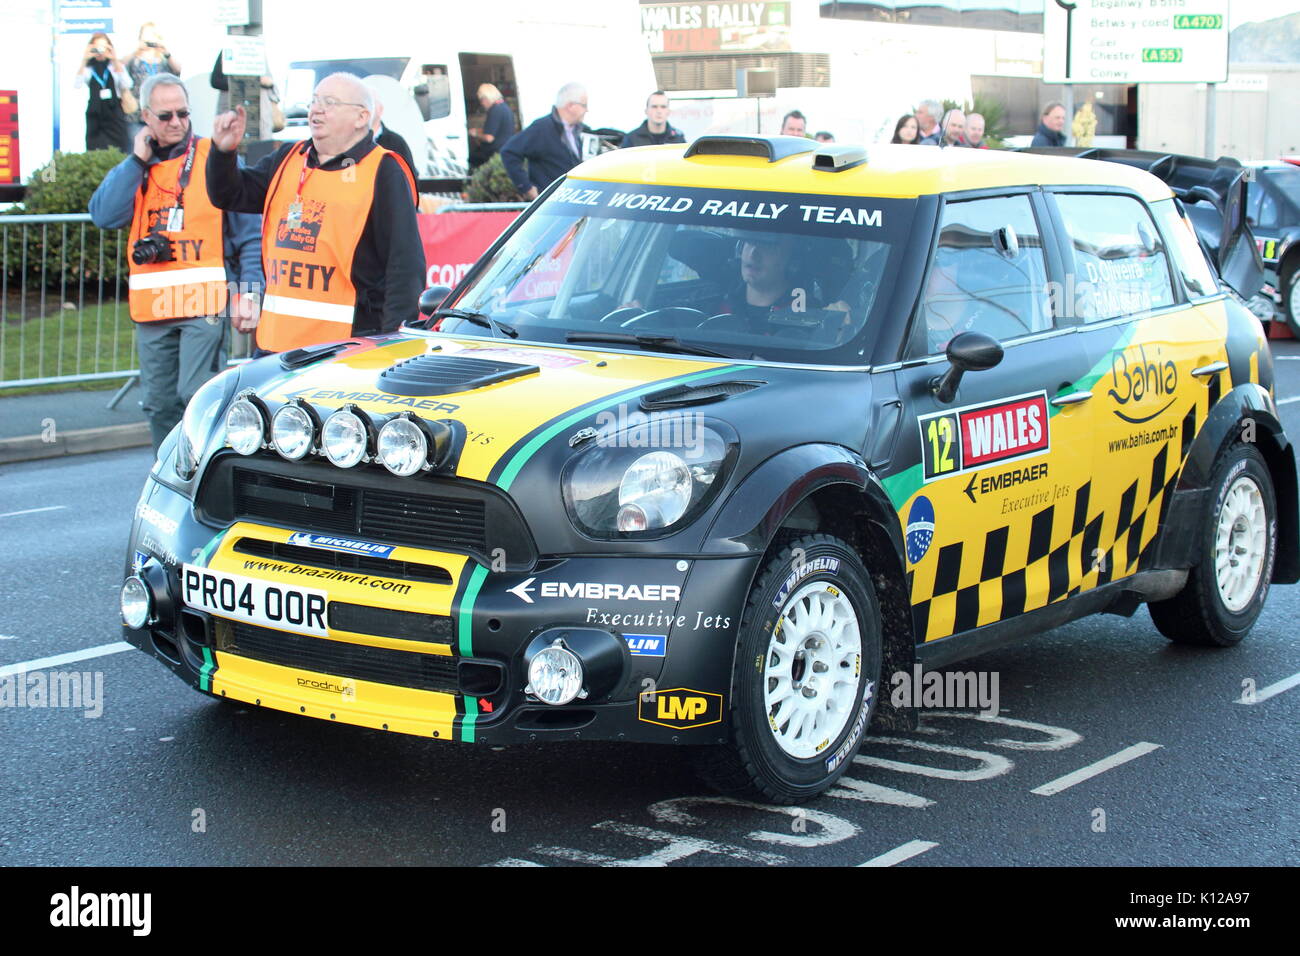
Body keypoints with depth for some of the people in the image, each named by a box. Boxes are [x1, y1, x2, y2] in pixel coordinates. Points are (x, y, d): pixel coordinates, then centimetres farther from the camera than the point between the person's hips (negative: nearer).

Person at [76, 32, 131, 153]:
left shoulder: (117, 65, 9)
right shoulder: (88, 68, 7)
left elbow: (127, 85, -8)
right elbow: (77, 85, -9)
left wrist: (115, 60, -13)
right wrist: (84, 61, -15)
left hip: (114, 113, 0)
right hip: (95, 115, 0)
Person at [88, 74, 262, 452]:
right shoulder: (133, 168, 16)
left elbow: (250, 232, 0)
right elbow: (104, 215, -2)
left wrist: (247, 292, -11)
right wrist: (138, 161, -4)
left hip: (204, 305, -5)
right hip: (152, 307, 5)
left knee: (197, 397, -14)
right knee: (159, 404, 8)